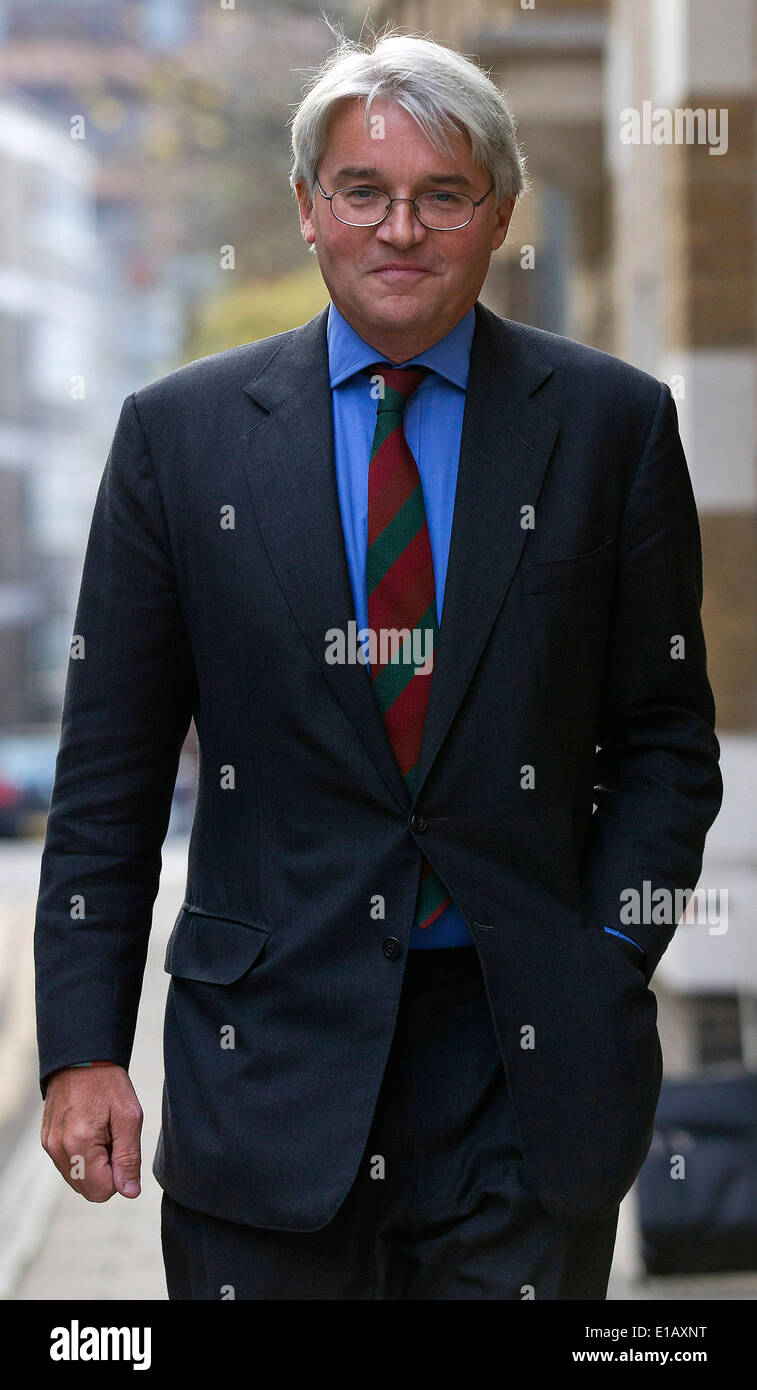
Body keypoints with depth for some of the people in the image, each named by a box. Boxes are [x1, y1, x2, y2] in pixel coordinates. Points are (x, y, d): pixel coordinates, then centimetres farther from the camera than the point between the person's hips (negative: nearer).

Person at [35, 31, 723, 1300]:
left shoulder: (610, 423, 3)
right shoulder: (181, 432, 3)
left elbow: (665, 731, 7)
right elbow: (110, 764, 3)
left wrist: (608, 958, -6)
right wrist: (82, 1045, -2)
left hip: (527, 1054, 0)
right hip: (271, 1044, 0)